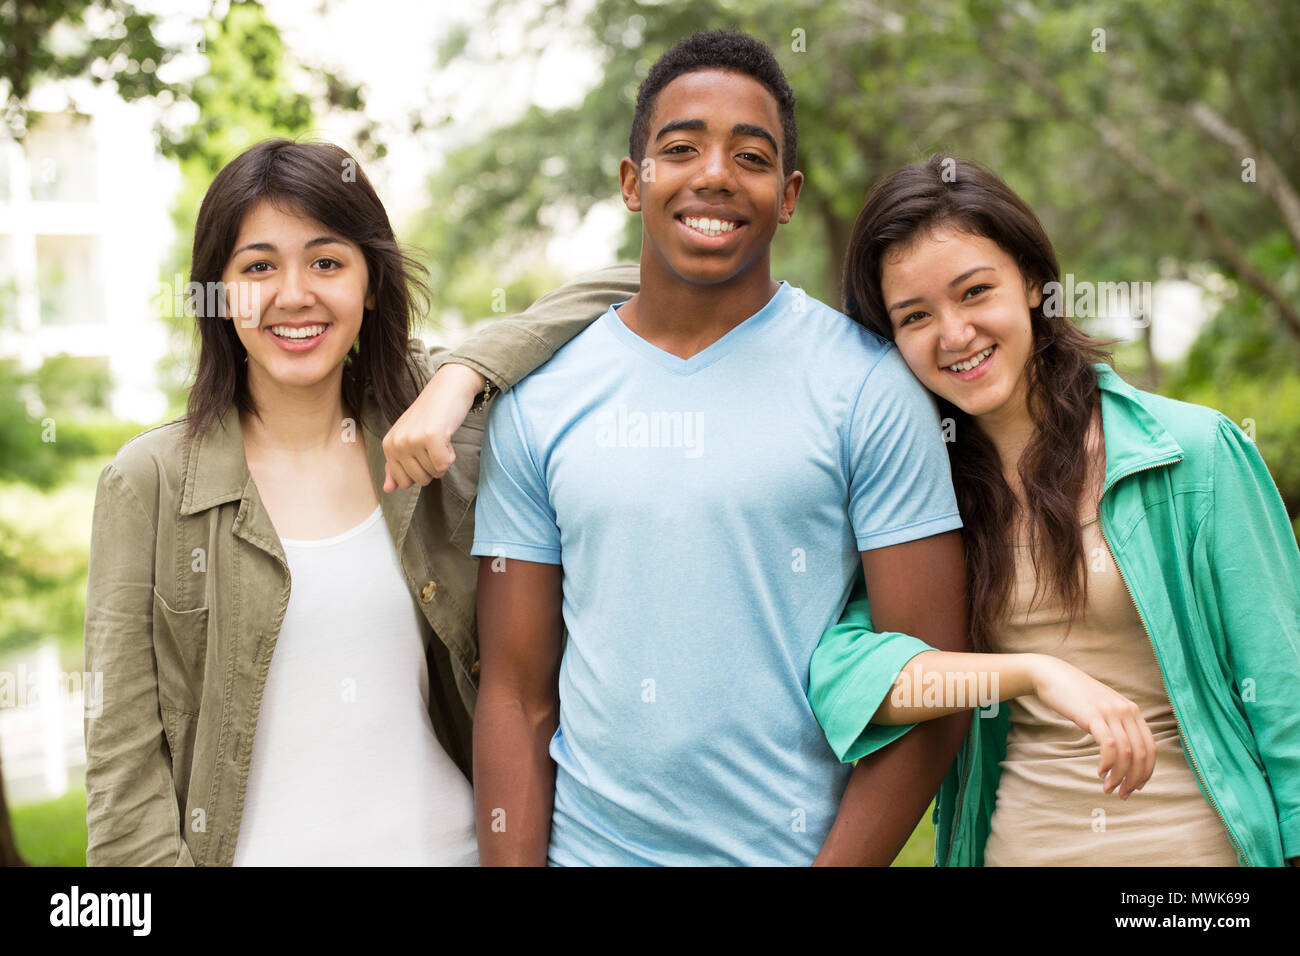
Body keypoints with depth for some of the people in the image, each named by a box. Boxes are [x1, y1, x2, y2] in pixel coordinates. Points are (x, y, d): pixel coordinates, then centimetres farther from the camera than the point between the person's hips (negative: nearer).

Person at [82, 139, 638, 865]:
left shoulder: (424, 426, -2)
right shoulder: (150, 481, -7)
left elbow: (616, 296, -3)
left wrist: (461, 375, -15)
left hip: (448, 841, 2)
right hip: (255, 848, -2)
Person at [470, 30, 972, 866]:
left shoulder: (868, 385, -8)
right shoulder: (537, 402, 0)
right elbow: (516, 694, 1)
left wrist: (836, 861, -15)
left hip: (798, 847, -2)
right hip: (584, 844, 2)